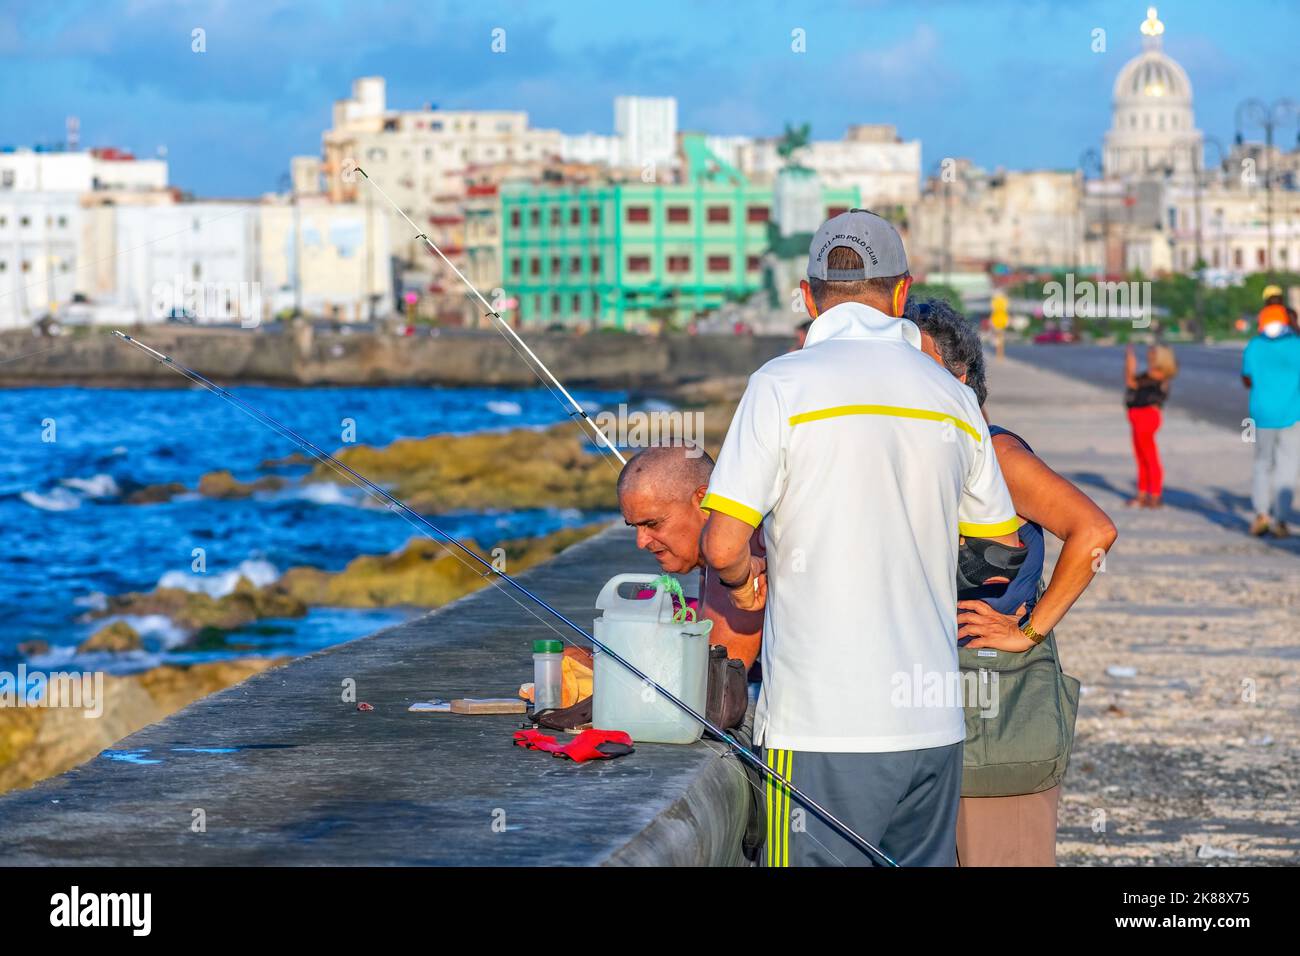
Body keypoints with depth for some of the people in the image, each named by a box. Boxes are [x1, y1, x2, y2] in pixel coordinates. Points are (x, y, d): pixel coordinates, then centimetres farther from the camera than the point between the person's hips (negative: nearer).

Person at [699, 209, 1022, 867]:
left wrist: (745, 579, 10)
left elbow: (723, 547, -12)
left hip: (821, 726, -5)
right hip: (933, 721, 5)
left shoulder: (783, 384, -6)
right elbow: (1004, 551, 17)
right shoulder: (953, 398, 9)